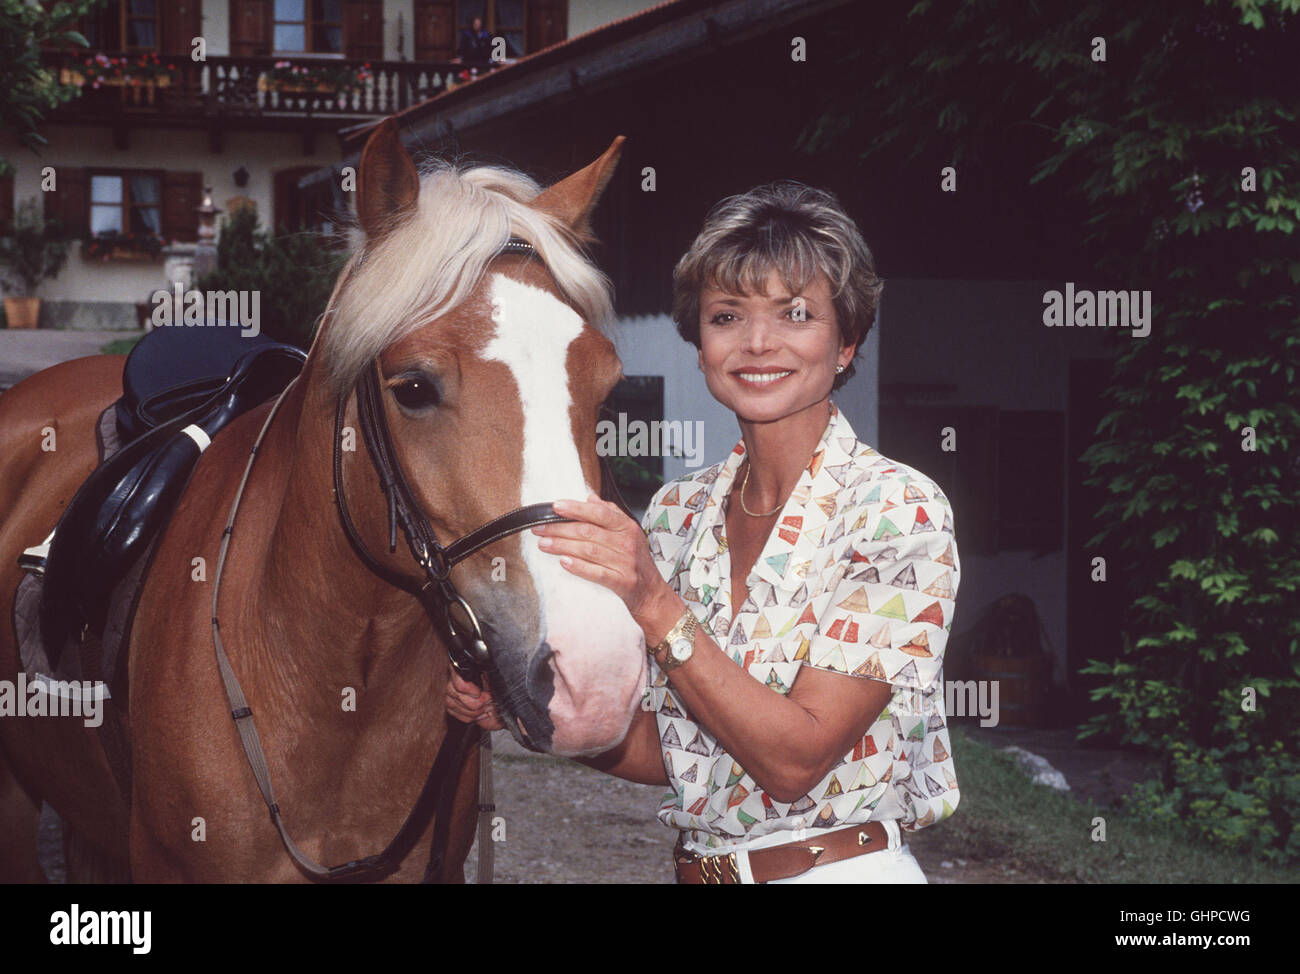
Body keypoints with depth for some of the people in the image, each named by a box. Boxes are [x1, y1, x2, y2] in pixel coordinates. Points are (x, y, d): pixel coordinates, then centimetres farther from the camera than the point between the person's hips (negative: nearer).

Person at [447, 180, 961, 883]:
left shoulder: (898, 507, -14)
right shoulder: (677, 513, 2)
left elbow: (795, 761, -20)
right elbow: (666, 753, 5)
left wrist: (653, 606, -26)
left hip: (845, 866, -5)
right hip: (697, 865, 5)